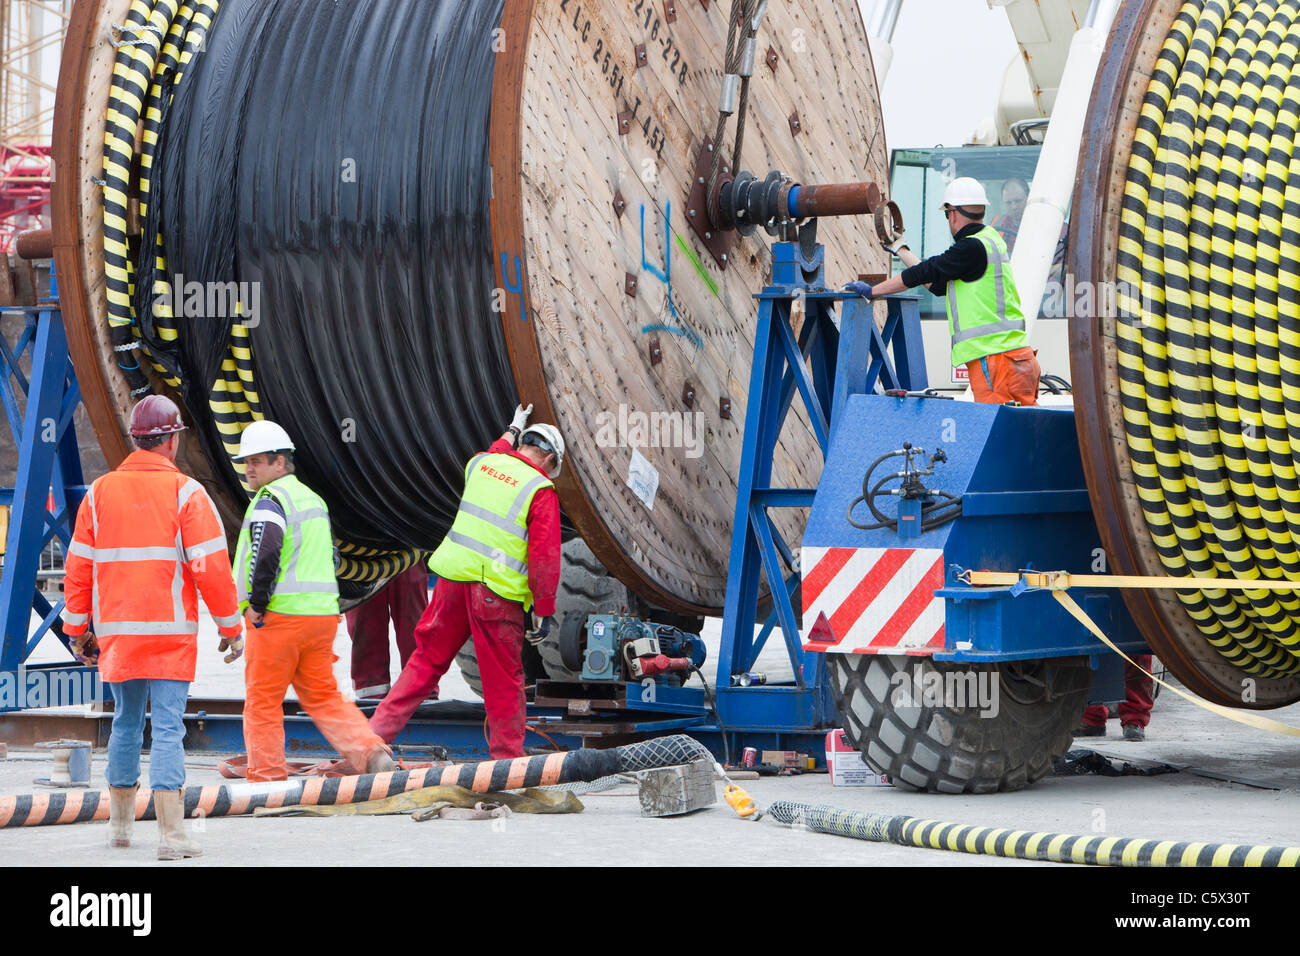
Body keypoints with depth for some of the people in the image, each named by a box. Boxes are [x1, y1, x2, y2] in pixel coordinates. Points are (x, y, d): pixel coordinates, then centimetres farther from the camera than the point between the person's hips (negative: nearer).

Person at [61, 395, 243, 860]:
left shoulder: (100, 492, 6)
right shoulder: (185, 493, -6)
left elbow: (79, 566, 7)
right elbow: (211, 568, -9)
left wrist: (78, 628, 14)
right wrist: (230, 627, 0)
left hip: (116, 631, 4)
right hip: (169, 631, -4)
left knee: (126, 721, 18)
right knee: (167, 726, -6)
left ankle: (120, 822, 26)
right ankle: (171, 833, -13)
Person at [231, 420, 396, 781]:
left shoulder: (270, 501, -10)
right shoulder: (313, 499, 19)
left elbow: (266, 554, -25)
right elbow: (331, 558, 24)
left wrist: (256, 603, -16)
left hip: (278, 616, -8)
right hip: (322, 614, 8)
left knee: (262, 700, 2)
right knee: (323, 697, 13)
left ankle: (266, 778, 5)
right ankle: (372, 753, -3)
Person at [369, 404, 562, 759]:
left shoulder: (482, 463, 8)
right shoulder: (541, 491, -7)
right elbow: (545, 556, -11)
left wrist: (513, 431, 53)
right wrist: (544, 611, -5)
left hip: (454, 578, 5)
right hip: (497, 592, -5)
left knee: (428, 659, 16)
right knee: (504, 678, 5)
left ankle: (379, 729, 16)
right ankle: (508, 756, 11)